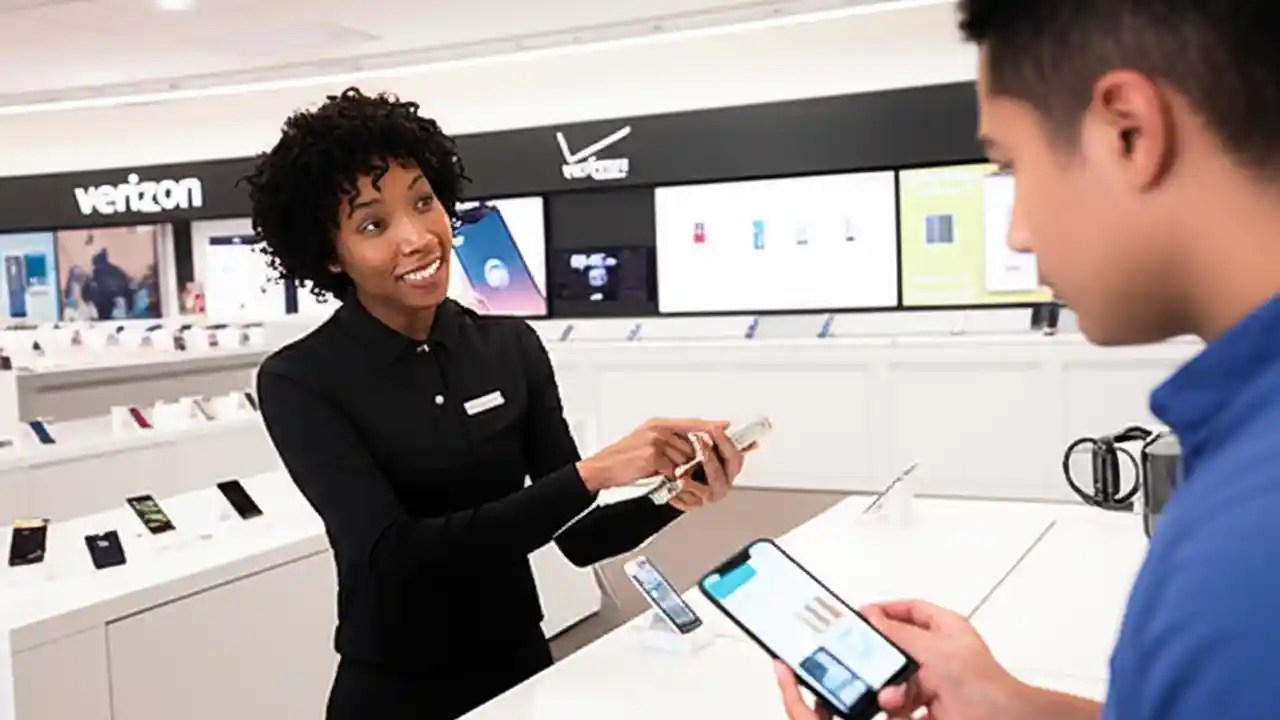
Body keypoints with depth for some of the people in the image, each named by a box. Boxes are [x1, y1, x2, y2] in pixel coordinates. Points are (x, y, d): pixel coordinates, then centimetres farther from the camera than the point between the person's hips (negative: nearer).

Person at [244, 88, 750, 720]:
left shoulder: (513, 347, -4)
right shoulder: (300, 382, -14)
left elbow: (577, 536, -2)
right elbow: (393, 555, -25)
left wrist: (672, 497, -22)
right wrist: (592, 472, -30)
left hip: (524, 669, 4)